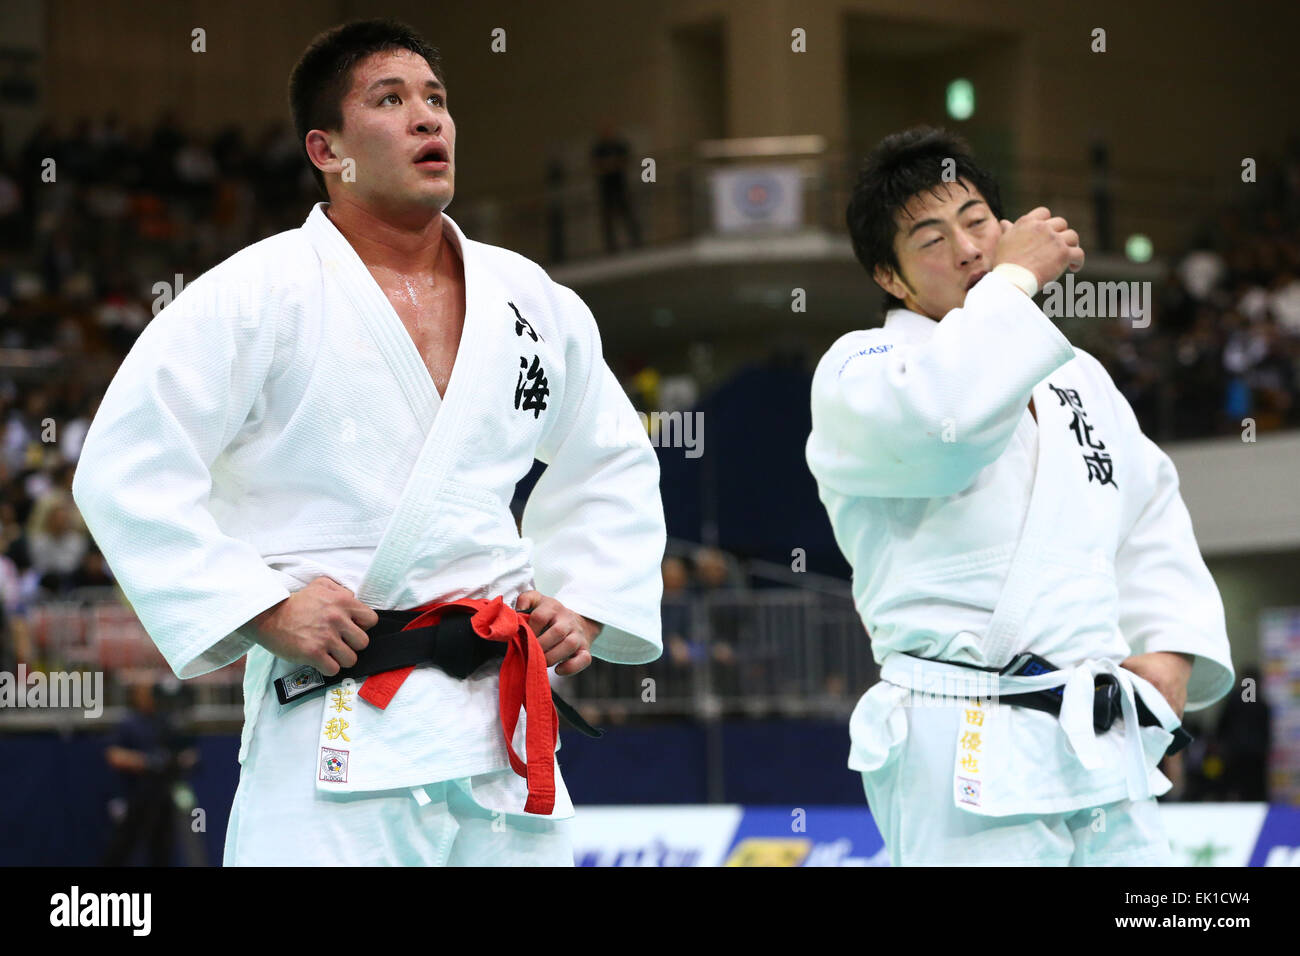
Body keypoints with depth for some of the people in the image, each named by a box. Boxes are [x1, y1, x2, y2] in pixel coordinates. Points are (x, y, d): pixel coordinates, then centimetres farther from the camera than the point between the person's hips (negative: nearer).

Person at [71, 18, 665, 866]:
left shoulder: (532, 302, 13)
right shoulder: (254, 297, -4)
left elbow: (613, 468, 27)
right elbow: (126, 473, -8)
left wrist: (589, 605, 13)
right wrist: (260, 610, -13)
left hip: (506, 727, 6)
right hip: (340, 736, -5)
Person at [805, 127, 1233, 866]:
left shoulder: (1077, 375, 20)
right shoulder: (858, 368, -2)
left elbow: (1150, 519, 25)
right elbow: (935, 423, -25)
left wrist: (1172, 644, 7)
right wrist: (1016, 280, -13)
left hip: (1104, 742, 7)